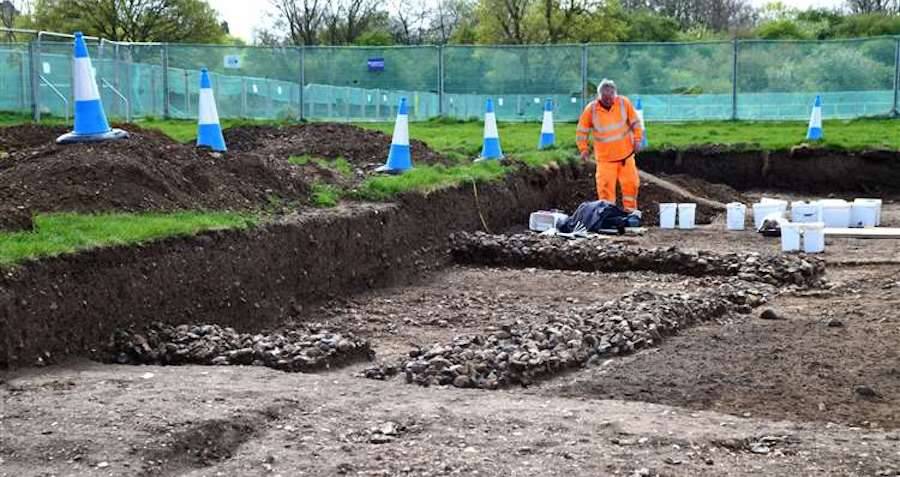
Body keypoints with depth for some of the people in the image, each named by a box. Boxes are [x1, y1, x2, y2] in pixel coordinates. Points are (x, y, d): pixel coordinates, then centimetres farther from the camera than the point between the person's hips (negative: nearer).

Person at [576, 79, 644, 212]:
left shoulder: (624, 103, -9)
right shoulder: (591, 109, -12)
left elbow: (635, 122, 3)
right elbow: (582, 131, -1)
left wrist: (637, 140, -5)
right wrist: (584, 149, -9)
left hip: (626, 153, 2)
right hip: (605, 157, -2)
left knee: (631, 183, 8)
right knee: (605, 186, -6)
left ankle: (630, 210, 26)